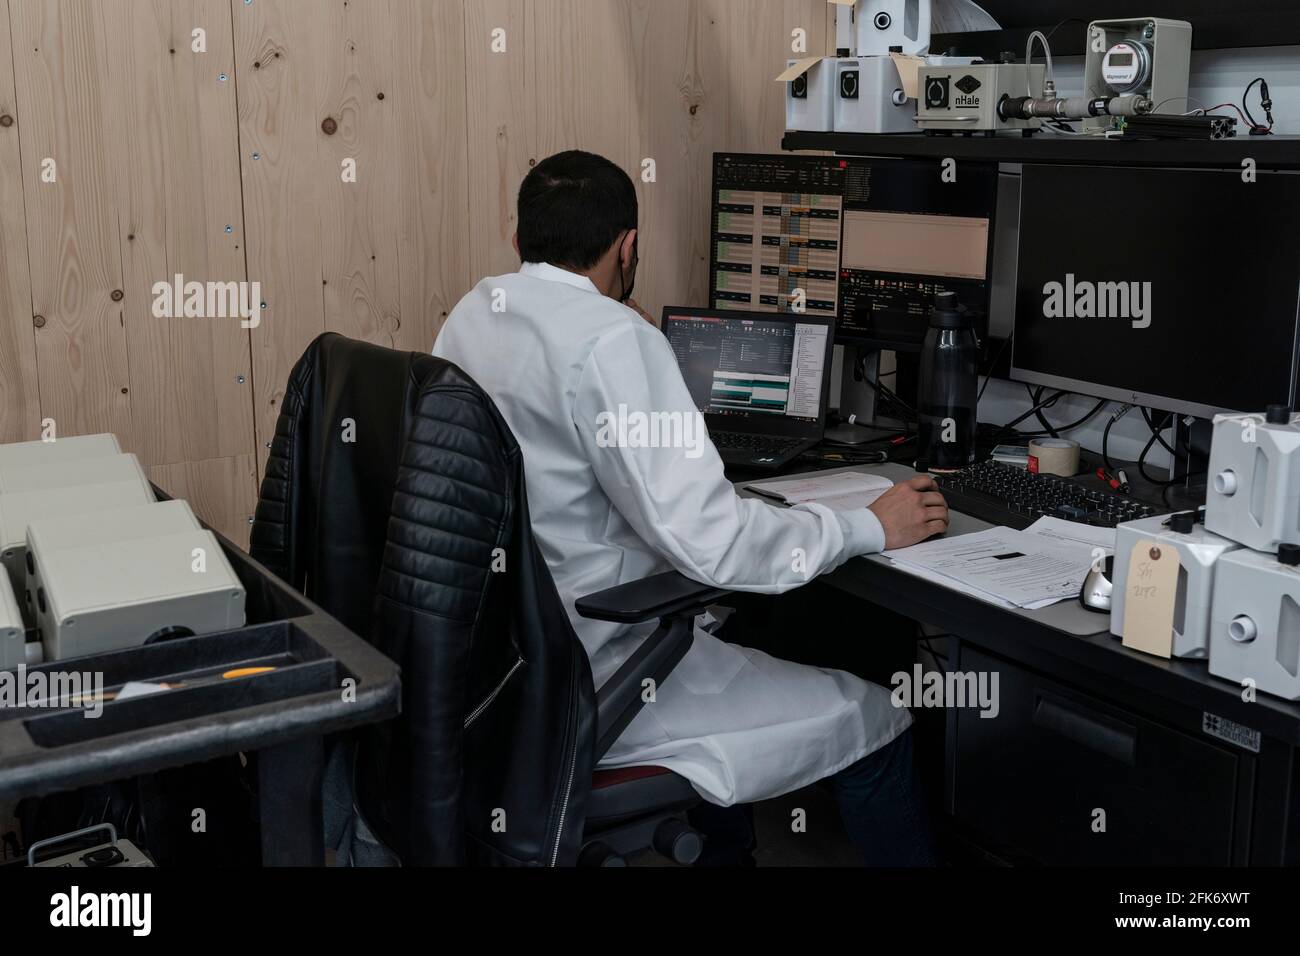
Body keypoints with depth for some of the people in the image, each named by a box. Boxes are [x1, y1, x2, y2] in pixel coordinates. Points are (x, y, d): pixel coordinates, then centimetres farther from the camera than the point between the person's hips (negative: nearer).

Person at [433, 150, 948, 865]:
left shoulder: (471, 314, 5)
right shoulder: (611, 336, -22)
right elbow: (708, 538, -25)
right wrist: (875, 528, -13)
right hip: (578, 684, -10)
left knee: (717, 618, 33)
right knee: (873, 719, 0)